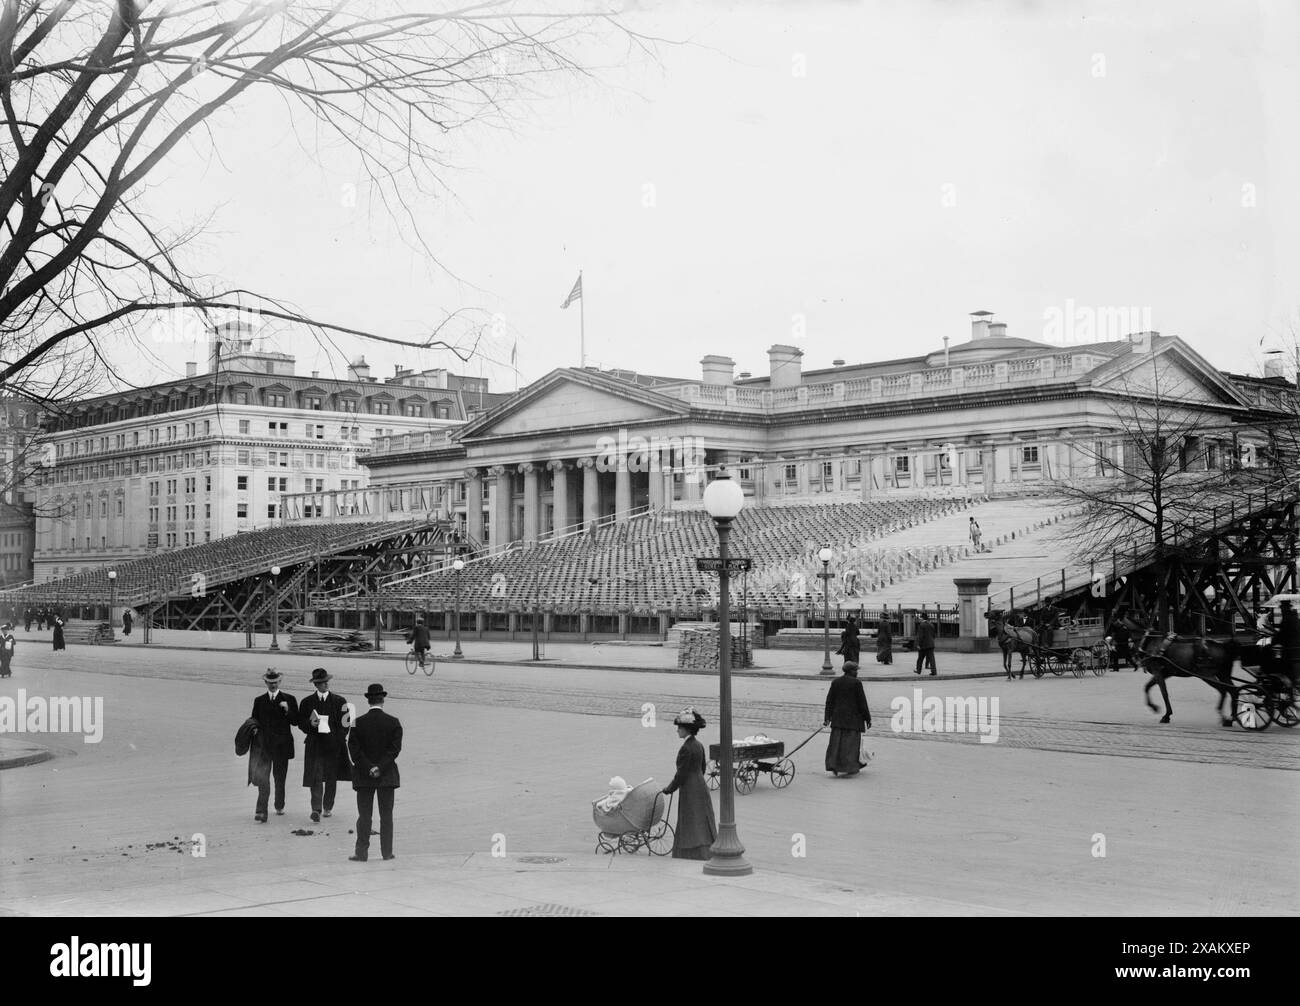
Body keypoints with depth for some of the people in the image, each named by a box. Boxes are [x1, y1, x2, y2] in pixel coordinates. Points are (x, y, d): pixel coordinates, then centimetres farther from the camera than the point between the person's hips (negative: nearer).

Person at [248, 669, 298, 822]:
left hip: (281, 745, 0)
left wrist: (287, 710, -15)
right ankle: (261, 811, -16)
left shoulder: (289, 699, 5)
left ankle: (279, 806, 29)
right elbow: (255, 721, 14)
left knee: (280, 778, 10)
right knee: (262, 778, -11)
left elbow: (295, 721, 1)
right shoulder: (259, 701, 11)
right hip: (263, 744, 0)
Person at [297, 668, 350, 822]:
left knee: (332, 778, 7)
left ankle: (328, 807, 23)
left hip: (334, 745, 1)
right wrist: (311, 724, -12)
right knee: (316, 778, -10)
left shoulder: (339, 701, 6)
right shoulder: (307, 702, 7)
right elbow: (301, 723, 6)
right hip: (315, 745, -1)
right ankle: (316, 809, -13)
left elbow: (345, 724, 7)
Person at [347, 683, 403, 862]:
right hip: (387, 775, 0)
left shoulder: (358, 723, -4)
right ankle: (387, 852, 8)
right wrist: (379, 767, -12)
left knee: (364, 815, 5)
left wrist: (368, 768, -10)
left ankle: (362, 852, 4)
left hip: (363, 776, 0)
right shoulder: (393, 722, -5)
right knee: (386, 815, 7)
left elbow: (354, 749, -8)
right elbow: (395, 748, -10)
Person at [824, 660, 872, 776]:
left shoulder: (835, 682, 5)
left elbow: (829, 701, 4)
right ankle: (849, 767, 3)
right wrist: (867, 718, -2)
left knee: (836, 742, 6)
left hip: (838, 717, 4)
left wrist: (828, 718, 7)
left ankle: (833, 766, -3)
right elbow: (862, 702, -9)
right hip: (853, 718, -4)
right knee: (851, 742, 3)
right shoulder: (856, 683, -9)